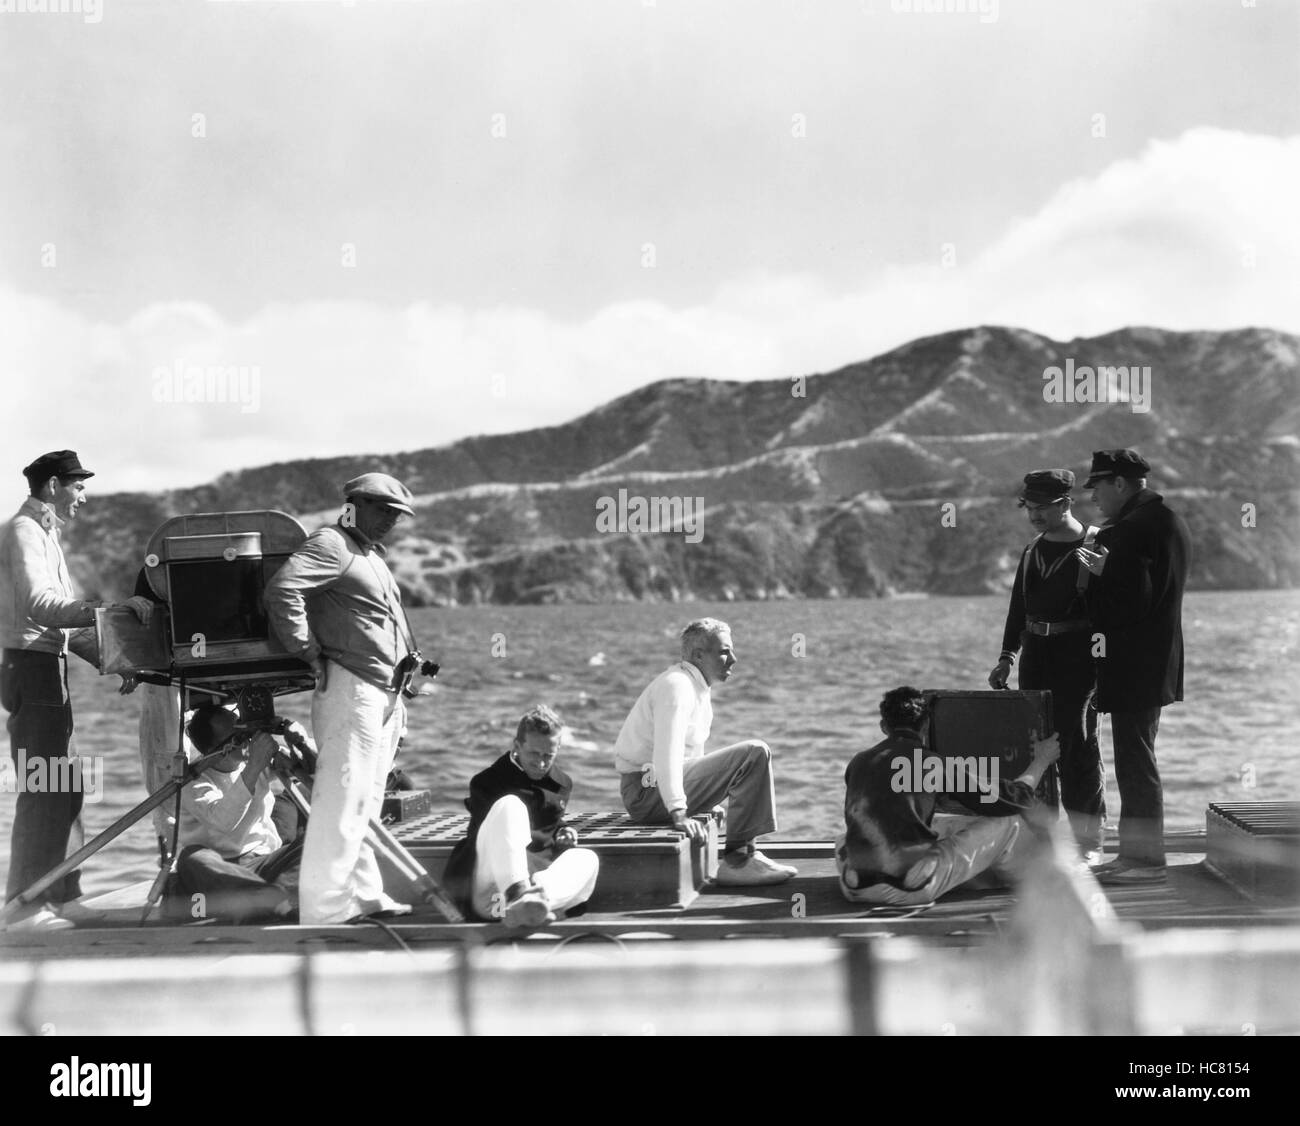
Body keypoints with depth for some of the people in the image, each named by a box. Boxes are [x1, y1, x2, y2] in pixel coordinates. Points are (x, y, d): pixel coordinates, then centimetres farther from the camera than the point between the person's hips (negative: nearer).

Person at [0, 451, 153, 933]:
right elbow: (40, 605, -26)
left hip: (48, 671, 10)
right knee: (43, 790, -11)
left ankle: (59, 896, 16)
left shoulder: (45, 533, 21)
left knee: (64, 791, 11)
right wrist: (112, 609, -32)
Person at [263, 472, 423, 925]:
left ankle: (365, 895, 20)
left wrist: (411, 659, 21)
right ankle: (324, 909, -14)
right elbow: (281, 589, -22)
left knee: (366, 799, 13)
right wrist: (309, 651, -19)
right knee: (342, 797, -13)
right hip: (349, 687, -10)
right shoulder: (331, 544, -7)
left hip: (386, 692, 10)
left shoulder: (372, 555, 24)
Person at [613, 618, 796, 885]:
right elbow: (666, 752, -29)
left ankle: (741, 855, 12)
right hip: (649, 791, -11)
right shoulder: (676, 685, -16)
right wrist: (678, 813, -37)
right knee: (755, 753, -18)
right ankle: (737, 860, -16)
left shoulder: (696, 686, 16)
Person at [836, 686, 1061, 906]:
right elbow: (1013, 800, 8)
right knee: (1009, 821, 11)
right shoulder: (936, 764, 2)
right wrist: (1041, 761, 27)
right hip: (915, 890, -4)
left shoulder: (859, 762, 15)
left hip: (856, 891, 5)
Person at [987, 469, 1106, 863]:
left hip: (1078, 653, -6)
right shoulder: (1033, 550, 13)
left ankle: (1090, 841, -1)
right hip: (1036, 652, 6)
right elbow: (1019, 606, 19)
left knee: (1078, 743, -8)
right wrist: (1007, 656, 14)